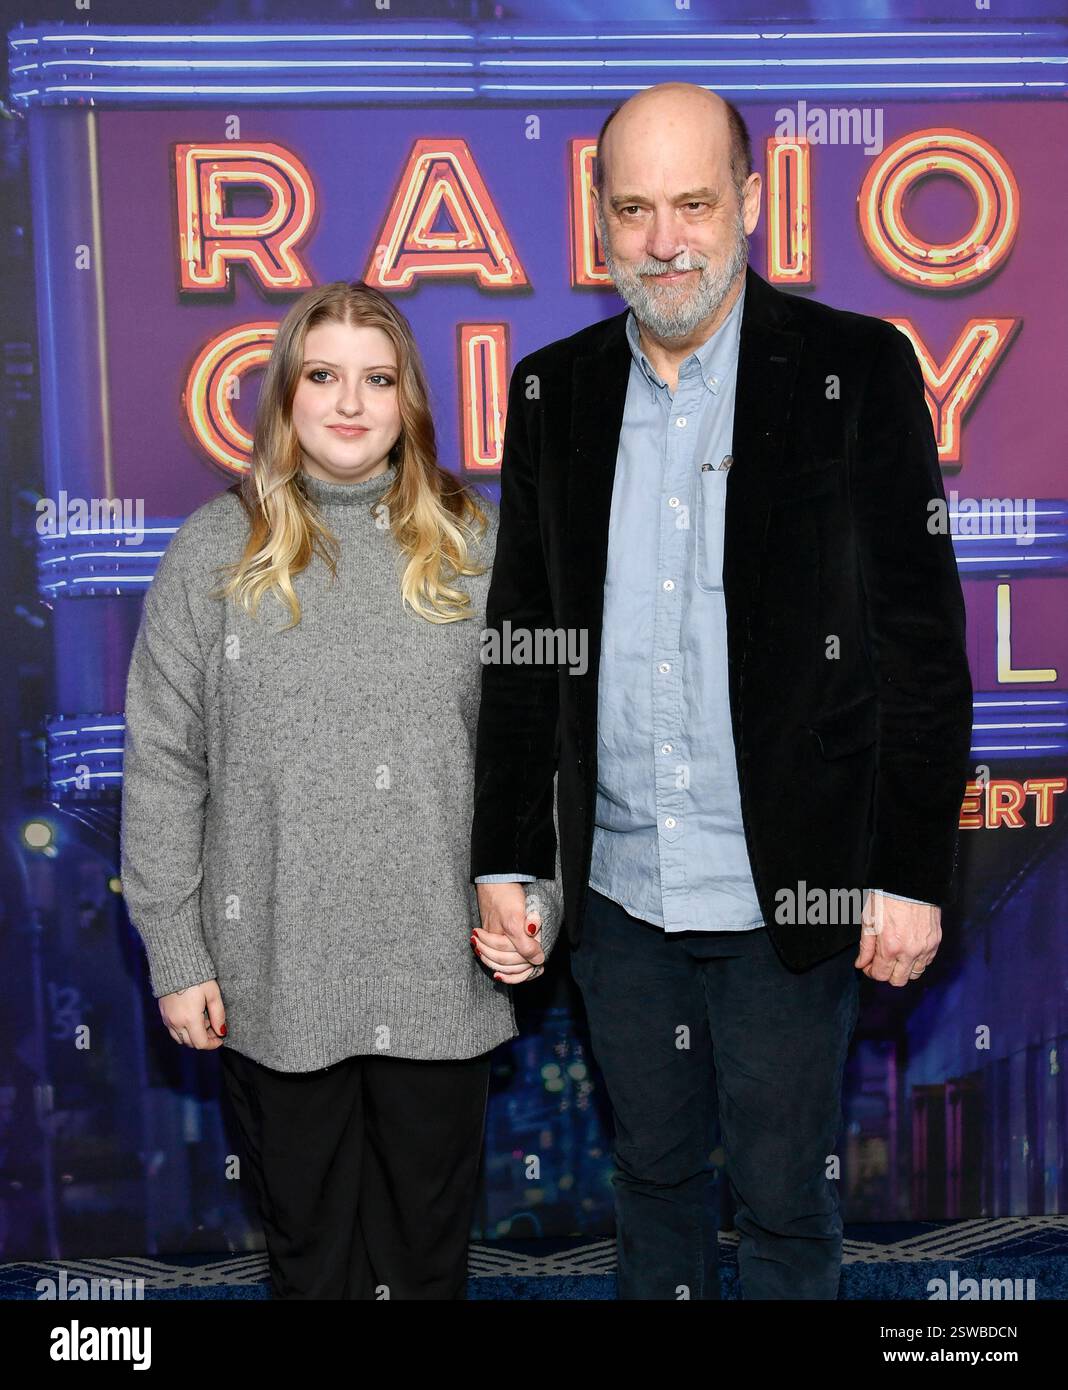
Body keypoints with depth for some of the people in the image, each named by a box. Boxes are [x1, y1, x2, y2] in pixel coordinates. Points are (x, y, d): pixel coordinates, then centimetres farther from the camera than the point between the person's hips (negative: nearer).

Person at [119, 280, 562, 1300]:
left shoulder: (472, 544, 2)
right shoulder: (216, 548, 0)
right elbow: (163, 767, 0)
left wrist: (535, 902, -5)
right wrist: (175, 955, -2)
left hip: (441, 974, 1)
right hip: (275, 981, 0)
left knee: (428, 1251, 16)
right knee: (308, 1251, 16)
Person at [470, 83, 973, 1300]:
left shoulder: (859, 370, -6)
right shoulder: (553, 390, 4)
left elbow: (922, 639, -6)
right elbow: (519, 639, 7)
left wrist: (913, 874, -9)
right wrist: (503, 855, 5)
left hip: (789, 896, -3)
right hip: (616, 890, 3)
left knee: (785, 1203, 13)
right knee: (652, 1173, 21)